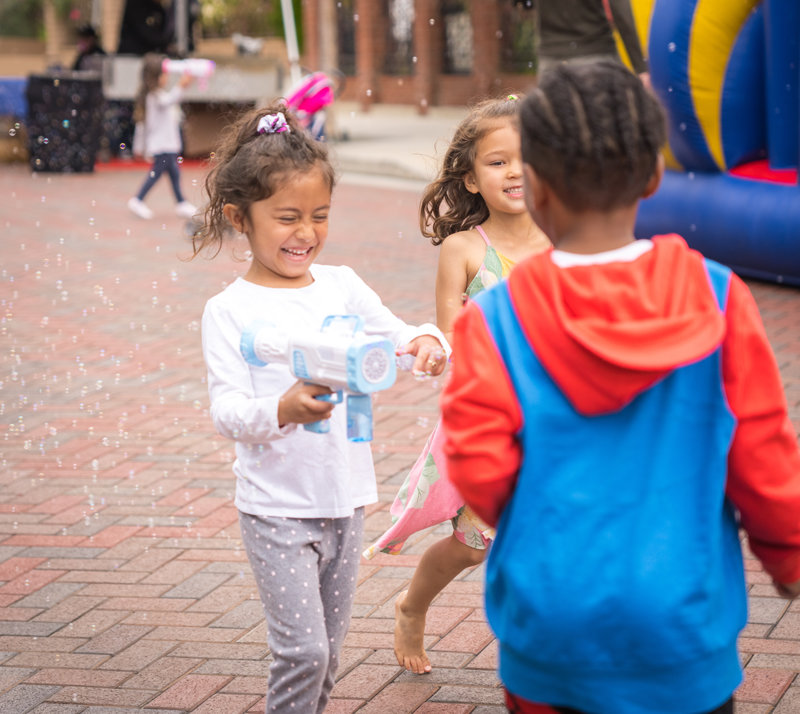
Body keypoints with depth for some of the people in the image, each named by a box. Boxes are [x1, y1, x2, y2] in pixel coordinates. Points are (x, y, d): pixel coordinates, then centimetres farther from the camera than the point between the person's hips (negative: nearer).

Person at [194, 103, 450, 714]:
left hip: (345, 498, 5)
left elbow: (398, 339, 4)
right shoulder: (230, 311, -10)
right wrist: (284, 410, -37)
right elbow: (227, 411, -17)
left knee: (330, 647, 14)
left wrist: (428, 343, -20)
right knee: (303, 648, -10)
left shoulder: (341, 285, 3)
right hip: (277, 508, -5)